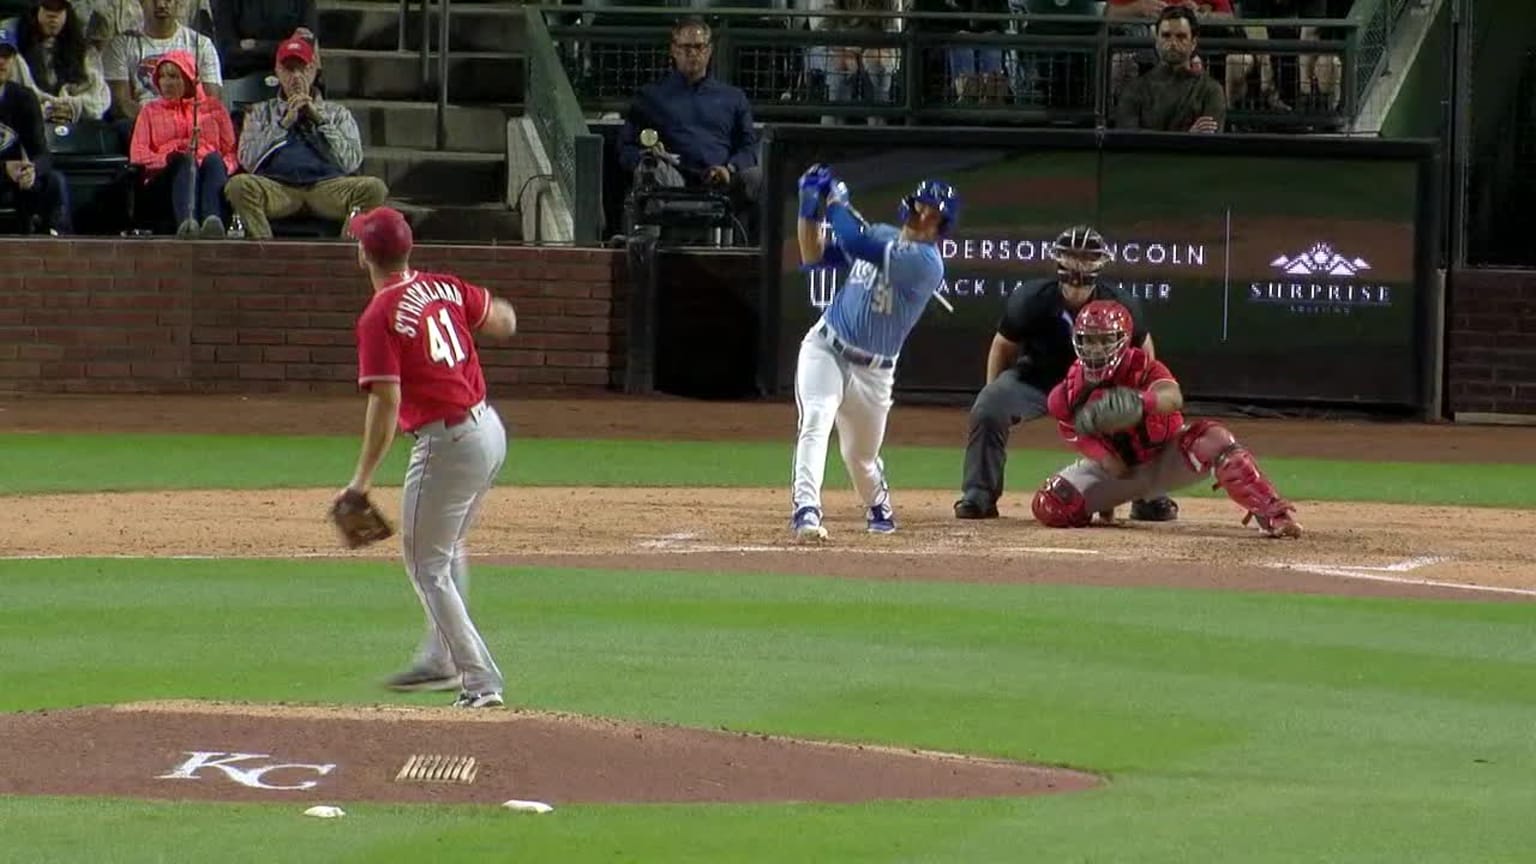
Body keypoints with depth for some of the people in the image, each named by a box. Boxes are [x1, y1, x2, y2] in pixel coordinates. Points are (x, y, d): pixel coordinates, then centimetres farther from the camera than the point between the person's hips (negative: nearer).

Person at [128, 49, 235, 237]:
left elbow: (230, 150, 15)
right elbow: (137, 155, 12)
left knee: (213, 159, -36)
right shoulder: (151, 111, 27)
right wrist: (167, 159, -7)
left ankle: (212, 220, -64)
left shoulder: (213, 107, 25)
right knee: (186, 160, -37)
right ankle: (186, 222, -67)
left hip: (209, 170, 1)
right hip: (167, 177, -1)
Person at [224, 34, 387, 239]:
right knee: (239, 185, -33)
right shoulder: (260, 112, 24)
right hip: (278, 187, -1)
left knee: (374, 188, -29)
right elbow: (249, 160, 8)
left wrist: (320, 120, 7)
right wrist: (284, 123, 5)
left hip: (327, 185, 1)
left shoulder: (337, 113, 24)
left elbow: (351, 162, 9)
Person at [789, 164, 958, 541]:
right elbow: (813, 257, 6)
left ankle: (878, 506, 46)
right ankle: (806, 510, -34)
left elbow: (857, 243, -30)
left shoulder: (927, 263, -19)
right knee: (816, 419, -25)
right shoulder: (880, 237, 2)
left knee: (861, 455, 12)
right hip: (825, 349, 2)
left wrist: (836, 201, -18)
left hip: (872, 370, -2)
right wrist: (809, 207, -7)